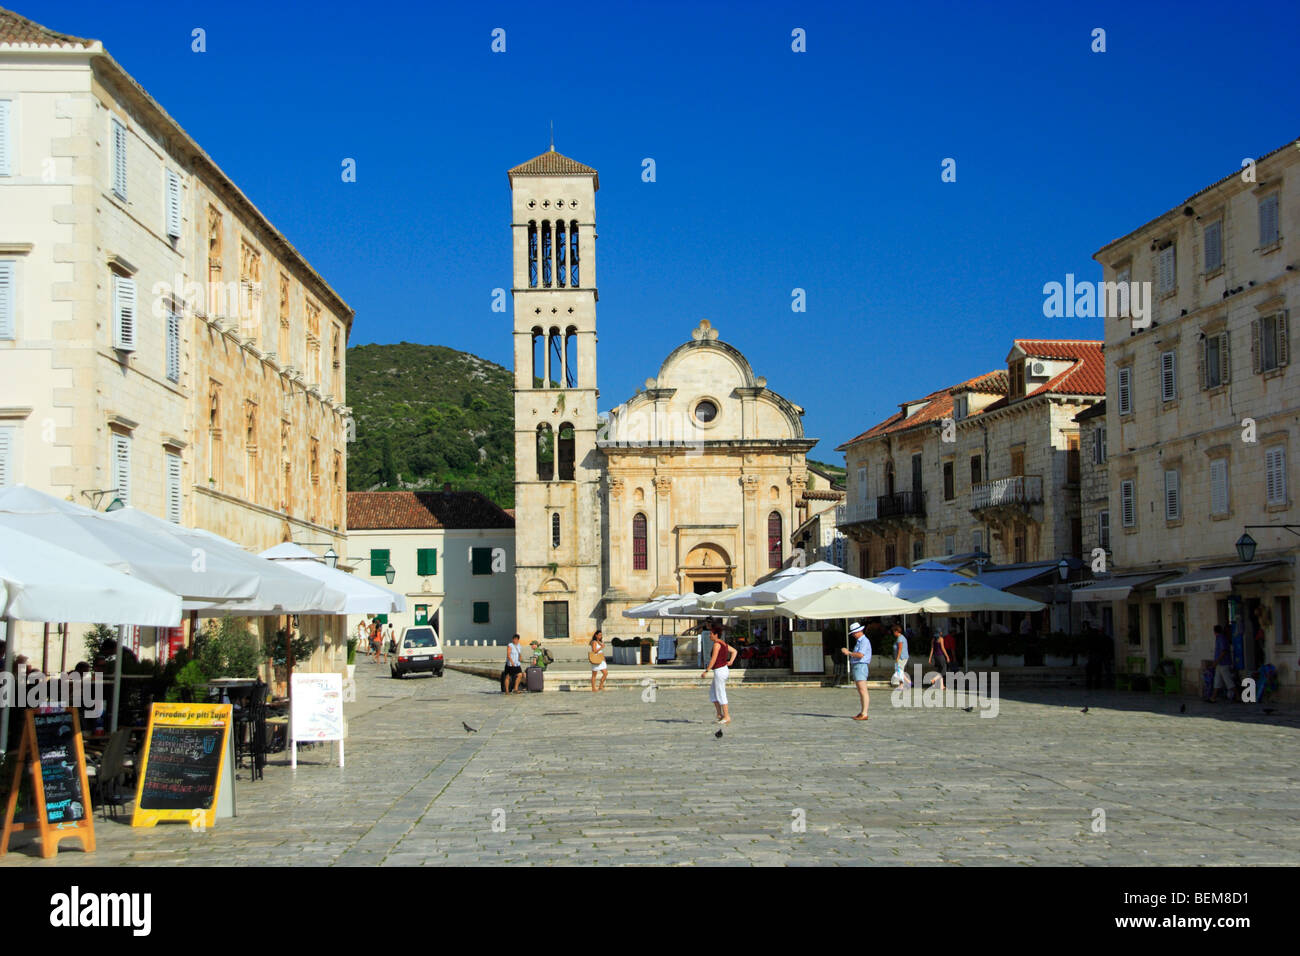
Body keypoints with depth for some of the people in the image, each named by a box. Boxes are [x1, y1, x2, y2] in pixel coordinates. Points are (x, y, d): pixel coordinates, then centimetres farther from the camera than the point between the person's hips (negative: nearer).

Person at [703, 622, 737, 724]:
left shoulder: (717, 644, -16)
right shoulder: (723, 643, 12)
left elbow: (713, 659, -20)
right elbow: (734, 651, 22)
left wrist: (706, 671, -15)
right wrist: (731, 661, 11)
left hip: (719, 671, -10)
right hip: (724, 669, 10)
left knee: (721, 695, -3)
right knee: (712, 692, 18)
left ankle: (727, 717, 1)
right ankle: (719, 714, 18)